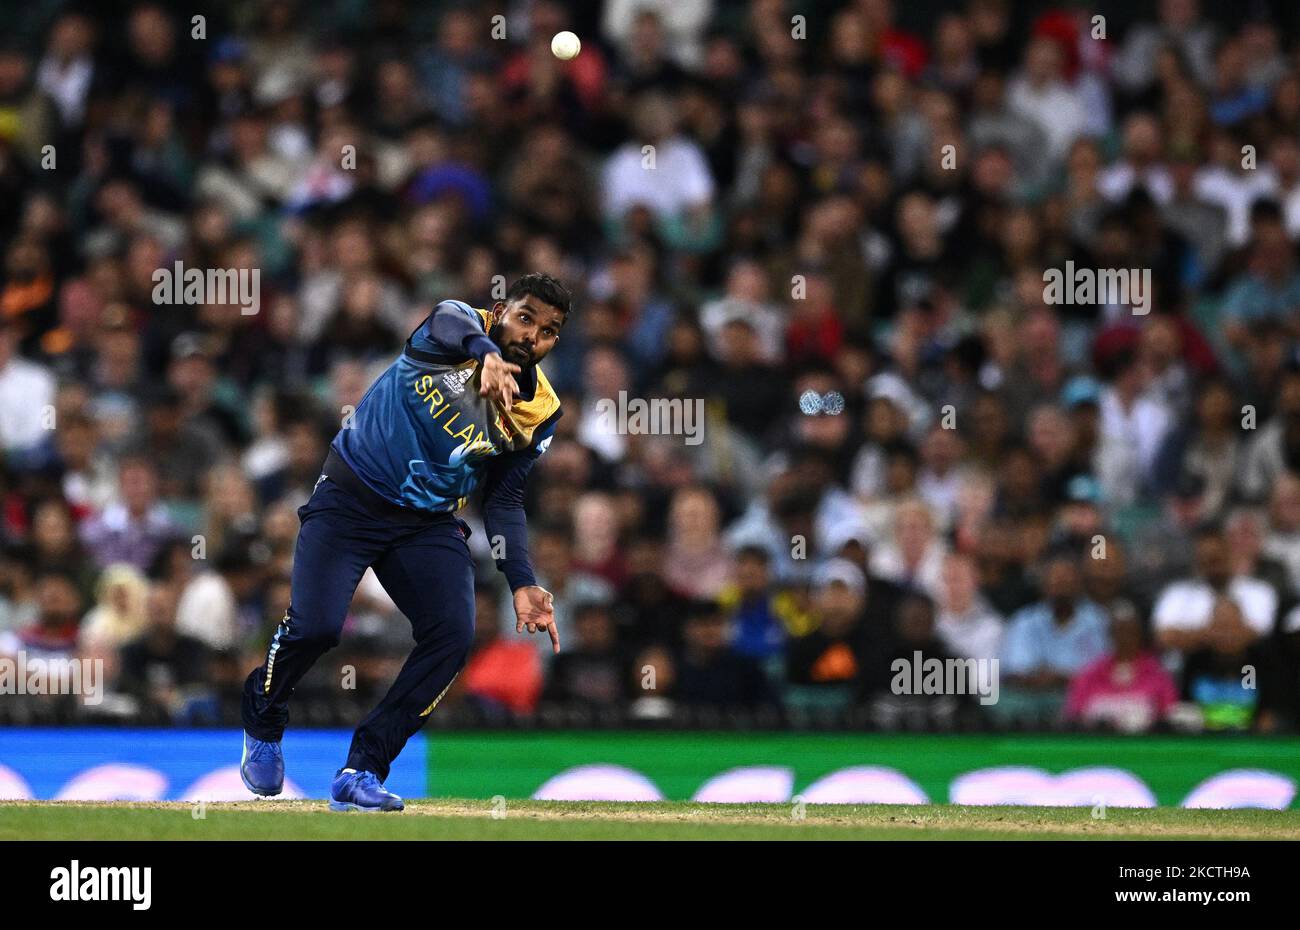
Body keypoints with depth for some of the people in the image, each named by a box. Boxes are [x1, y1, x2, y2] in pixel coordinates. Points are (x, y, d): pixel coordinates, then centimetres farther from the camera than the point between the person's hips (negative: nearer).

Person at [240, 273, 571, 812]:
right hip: (349, 499, -4)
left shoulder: (540, 413, -1)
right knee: (316, 626, -20)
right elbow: (454, 324, -39)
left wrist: (521, 583, -10)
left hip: (429, 524, 4)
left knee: (453, 635, -17)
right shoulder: (456, 324, -13)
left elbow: (504, 500, 4)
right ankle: (263, 717, 14)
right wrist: (486, 353, -62)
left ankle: (362, 770, -6)